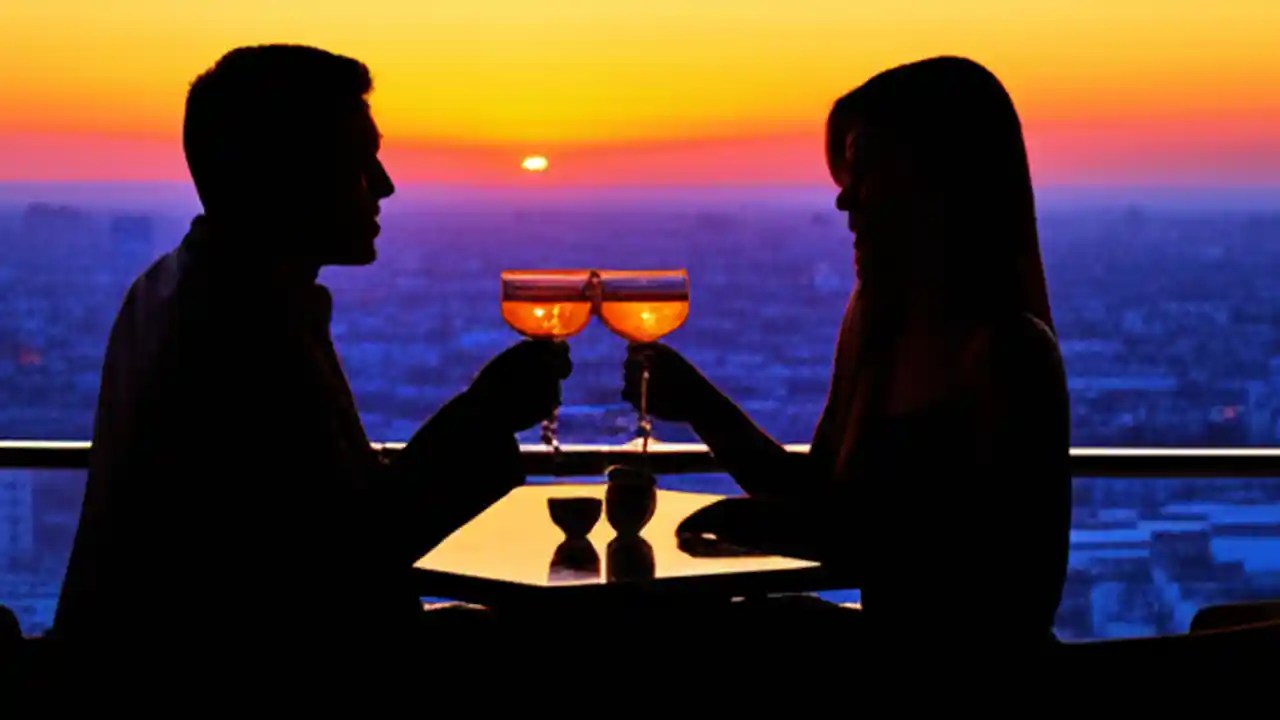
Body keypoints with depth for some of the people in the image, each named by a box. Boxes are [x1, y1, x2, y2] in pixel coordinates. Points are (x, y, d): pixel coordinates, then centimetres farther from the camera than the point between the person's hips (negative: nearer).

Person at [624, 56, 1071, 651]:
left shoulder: (1007, 355, -16)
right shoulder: (873, 320, 9)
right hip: (891, 639, 7)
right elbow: (820, 493, 19)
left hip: (979, 646, -7)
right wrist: (699, 406, 11)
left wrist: (792, 529, -23)